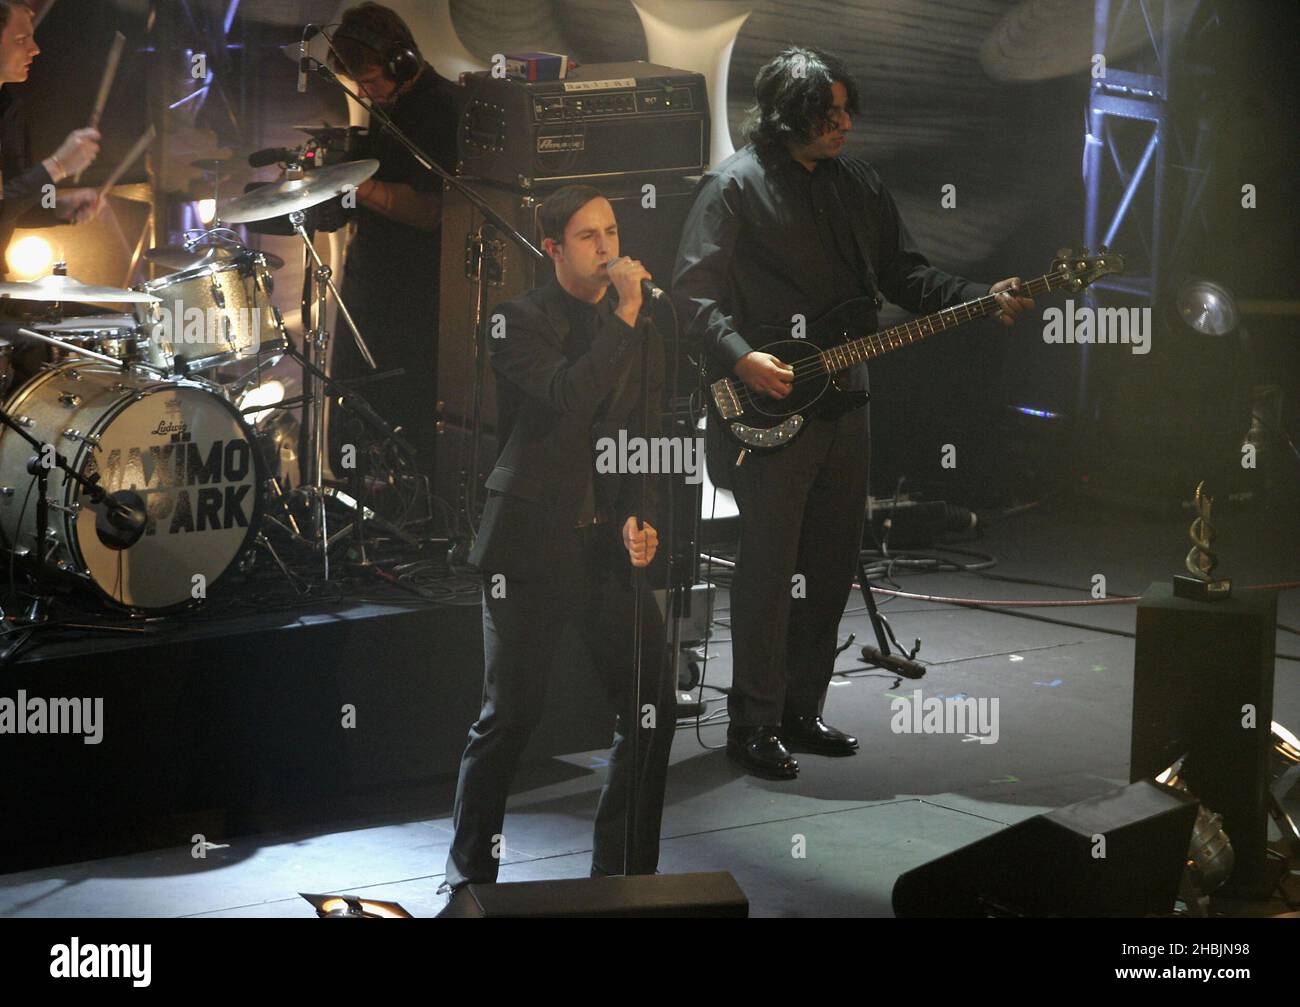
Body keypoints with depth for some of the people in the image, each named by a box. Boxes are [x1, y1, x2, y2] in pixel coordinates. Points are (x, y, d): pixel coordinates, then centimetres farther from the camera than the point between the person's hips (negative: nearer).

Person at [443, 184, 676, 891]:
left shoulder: (641, 334, 11)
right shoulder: (522, 320, -6)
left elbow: (646, 444, 13)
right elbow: (569, 397, -24)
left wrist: (640, 518, -4)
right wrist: (623, 317, -21)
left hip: (609, 543, 5)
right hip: (530, 543, -5)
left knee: (655, 710, 1)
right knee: (510, 715, -2)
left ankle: (624, 873, 17)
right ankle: (469, 878, 16)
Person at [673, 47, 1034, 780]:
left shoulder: (858, 183, 13)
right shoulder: (736, 186, -6)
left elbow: (905, 275, 14)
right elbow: (693, 291, -10)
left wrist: (982, 300, 1)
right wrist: (741, 357, -22)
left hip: (844, 402, 7)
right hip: (771, 411, -6)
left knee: (834, 564, 10)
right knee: (769, 569, -5)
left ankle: (802, 711, 21)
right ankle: (755, 726, 4)